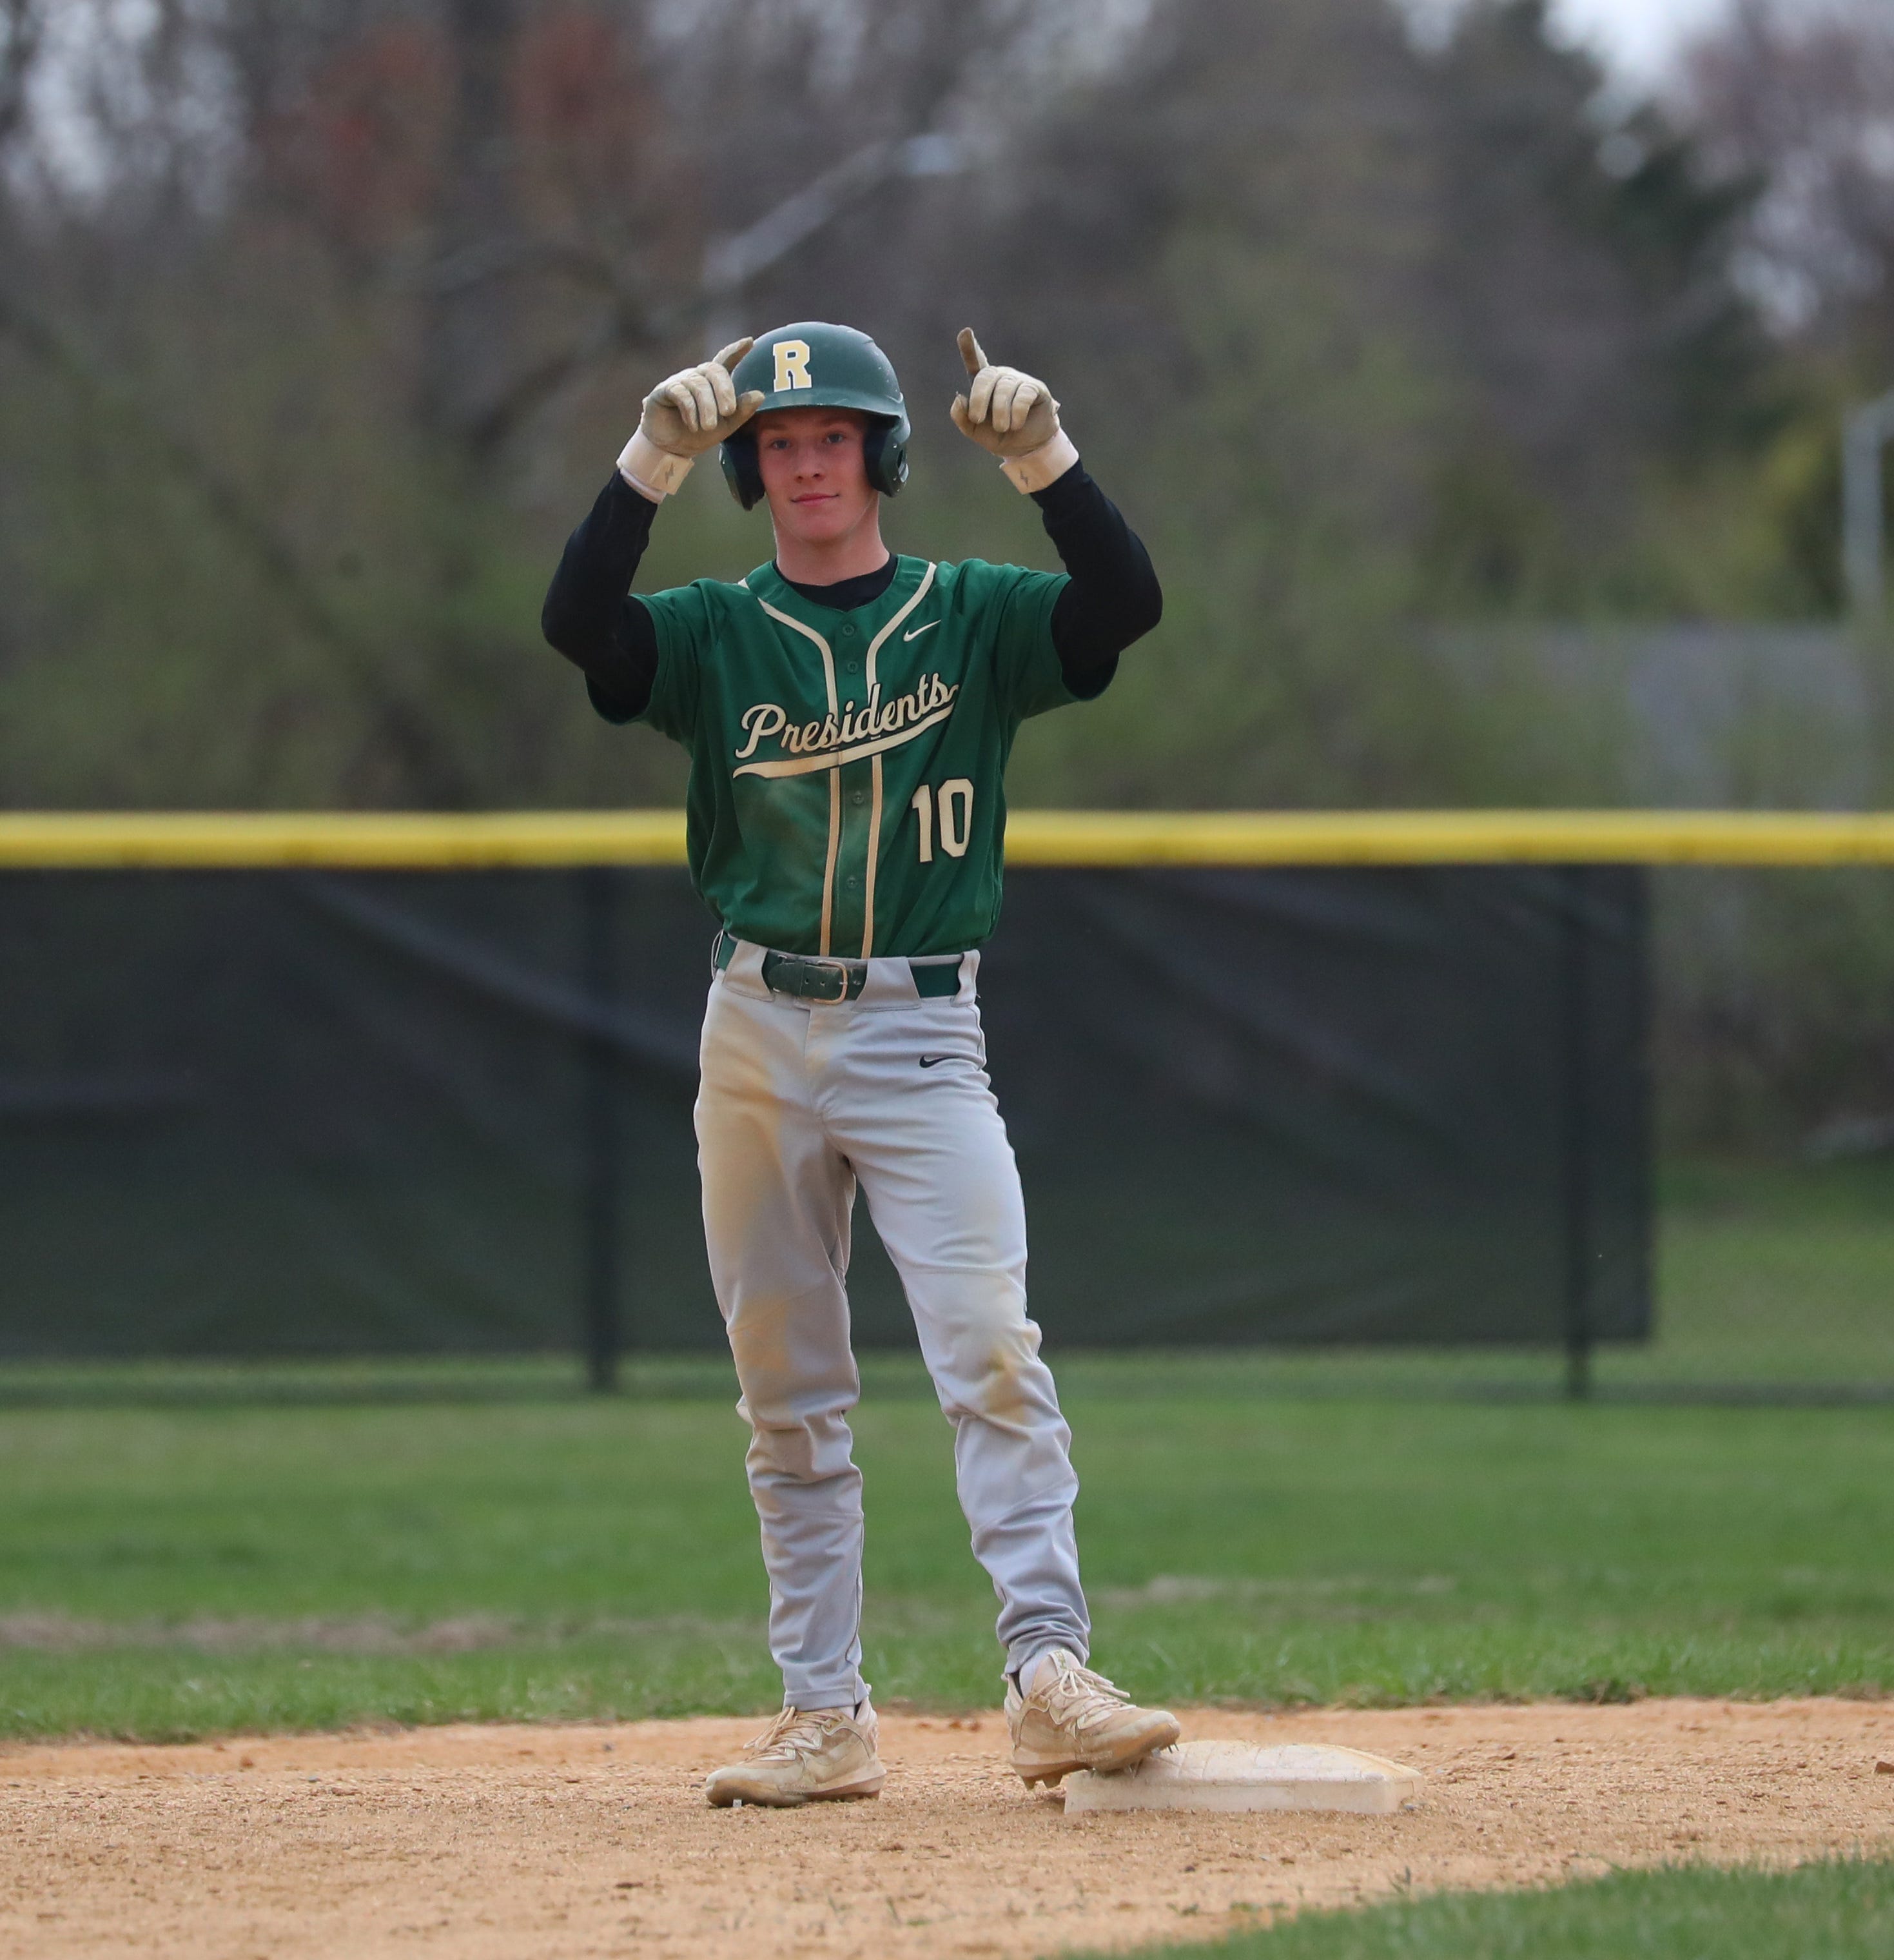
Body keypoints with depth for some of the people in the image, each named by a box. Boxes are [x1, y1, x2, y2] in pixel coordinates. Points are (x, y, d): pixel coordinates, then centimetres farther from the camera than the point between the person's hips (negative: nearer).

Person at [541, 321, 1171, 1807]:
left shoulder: (973, 619, 6)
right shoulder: (714, 636, 7)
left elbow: (1128, 602, -11)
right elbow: (578, 621, -12)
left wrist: (1042, 455, -23)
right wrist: (655, 459, -23)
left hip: (921, 1030, -2)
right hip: (757, 1031, 2)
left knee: (991, 1347, -16)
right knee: (788, 1389, 4)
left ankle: (1052, 1679, -21)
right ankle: (827, 1718, 9)